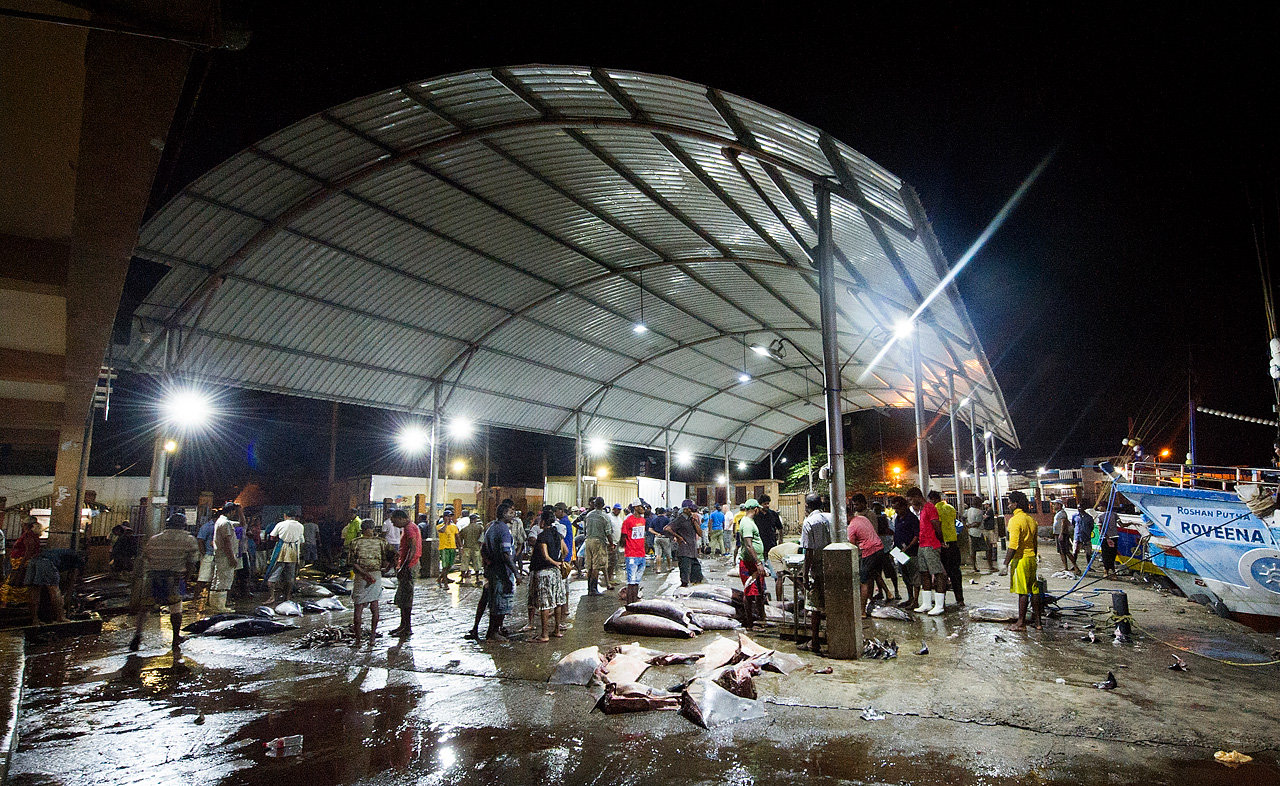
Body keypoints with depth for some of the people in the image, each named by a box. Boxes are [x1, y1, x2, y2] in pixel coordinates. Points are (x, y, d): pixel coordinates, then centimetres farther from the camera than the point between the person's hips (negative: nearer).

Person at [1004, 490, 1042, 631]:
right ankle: (1037, 620, 19)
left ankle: (1021, 623, 4)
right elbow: (1035, 543, 18)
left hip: (1020, 559, -8)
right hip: (1032, 558, 8)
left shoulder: (1015, 520, -15)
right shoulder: (1031, 520, 11)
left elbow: (1013, 545, -20)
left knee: (1022, 592, -3)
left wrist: (1006, 562, -15)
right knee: (1034, 590, 12)